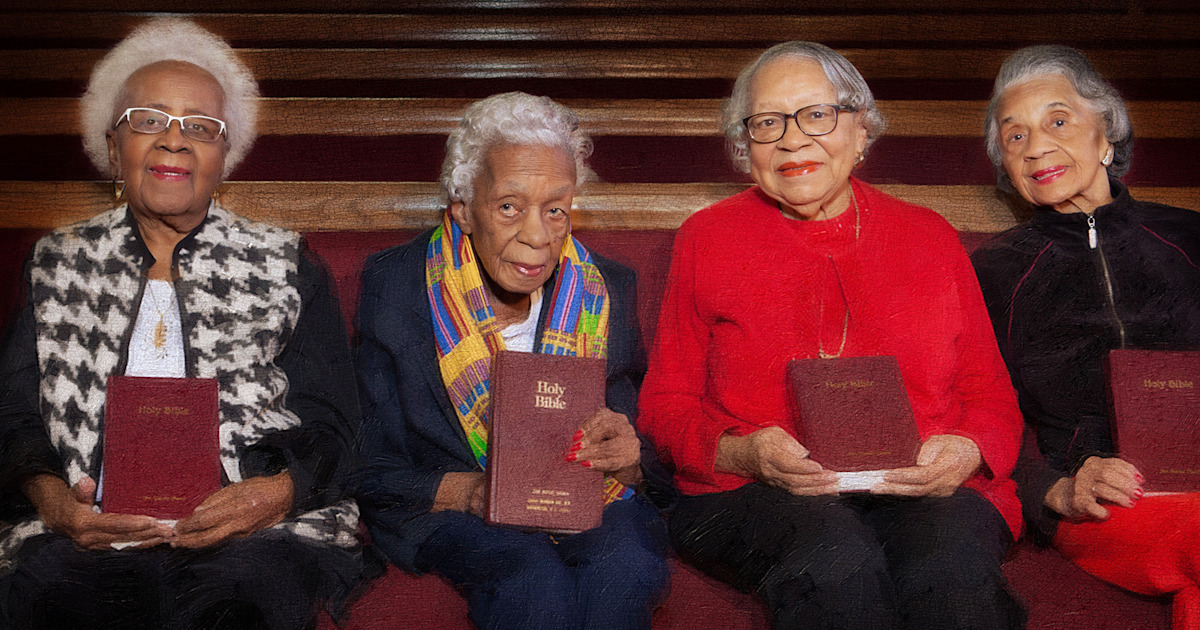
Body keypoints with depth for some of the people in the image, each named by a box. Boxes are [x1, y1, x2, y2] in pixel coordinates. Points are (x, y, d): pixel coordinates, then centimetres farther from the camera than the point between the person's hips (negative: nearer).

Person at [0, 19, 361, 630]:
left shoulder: (286, 267, 16)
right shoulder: (58, 265, 22)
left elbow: (327, 422, 9)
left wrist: (277, 493, -14)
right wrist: (50, 498, -9)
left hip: (252, 536, -1)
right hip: (89, 533, 2)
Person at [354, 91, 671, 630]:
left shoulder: (606, 290, 2)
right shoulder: (394, 287, -5)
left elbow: (641, 460, 9)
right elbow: (376, 473, -3)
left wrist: (629, 459, -16)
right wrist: (471, 493, -22)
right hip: (449, 513, -2)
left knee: (628, 564, -31)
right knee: (536, 578, -34)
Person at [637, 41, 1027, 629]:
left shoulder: (929, 238, 16)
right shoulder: (706, 239, 12)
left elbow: (991, 396, 17)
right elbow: (665, 405, 10)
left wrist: (966, 453, -8)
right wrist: (742, 453, -12)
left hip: (924, 492, 2)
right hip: (753, 495, -1)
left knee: (953, 569, -33)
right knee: (837, 561, -36)